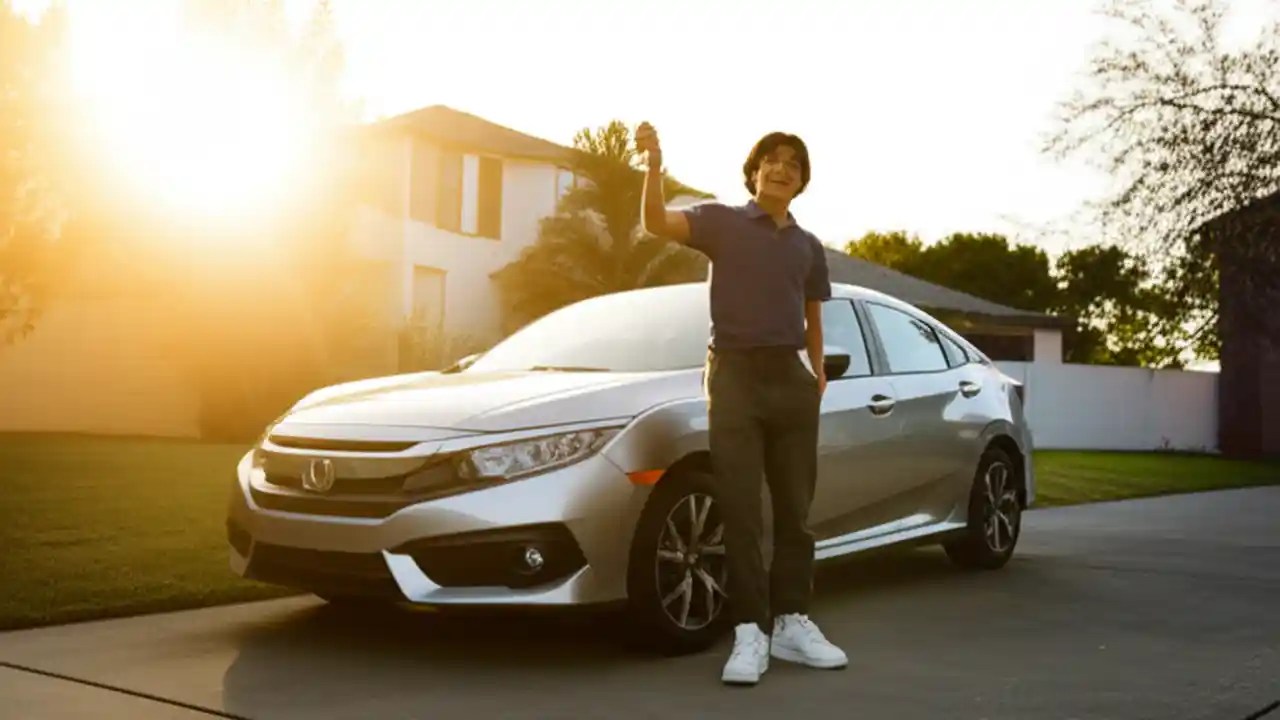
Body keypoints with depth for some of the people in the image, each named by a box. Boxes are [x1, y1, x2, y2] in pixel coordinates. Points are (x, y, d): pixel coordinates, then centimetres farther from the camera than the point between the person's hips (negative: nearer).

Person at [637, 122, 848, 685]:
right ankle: (749, 632, -2)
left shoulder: (808, 246, 16)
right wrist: (654, 164, -32)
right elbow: (656, 223, -15)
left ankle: (791, 622, 16)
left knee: (794, 509, 7)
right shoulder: (722, 222, 2)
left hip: (790, 377, 5)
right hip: (735, 374, -5)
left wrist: (818, 370, 10)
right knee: (740, 511, -5)